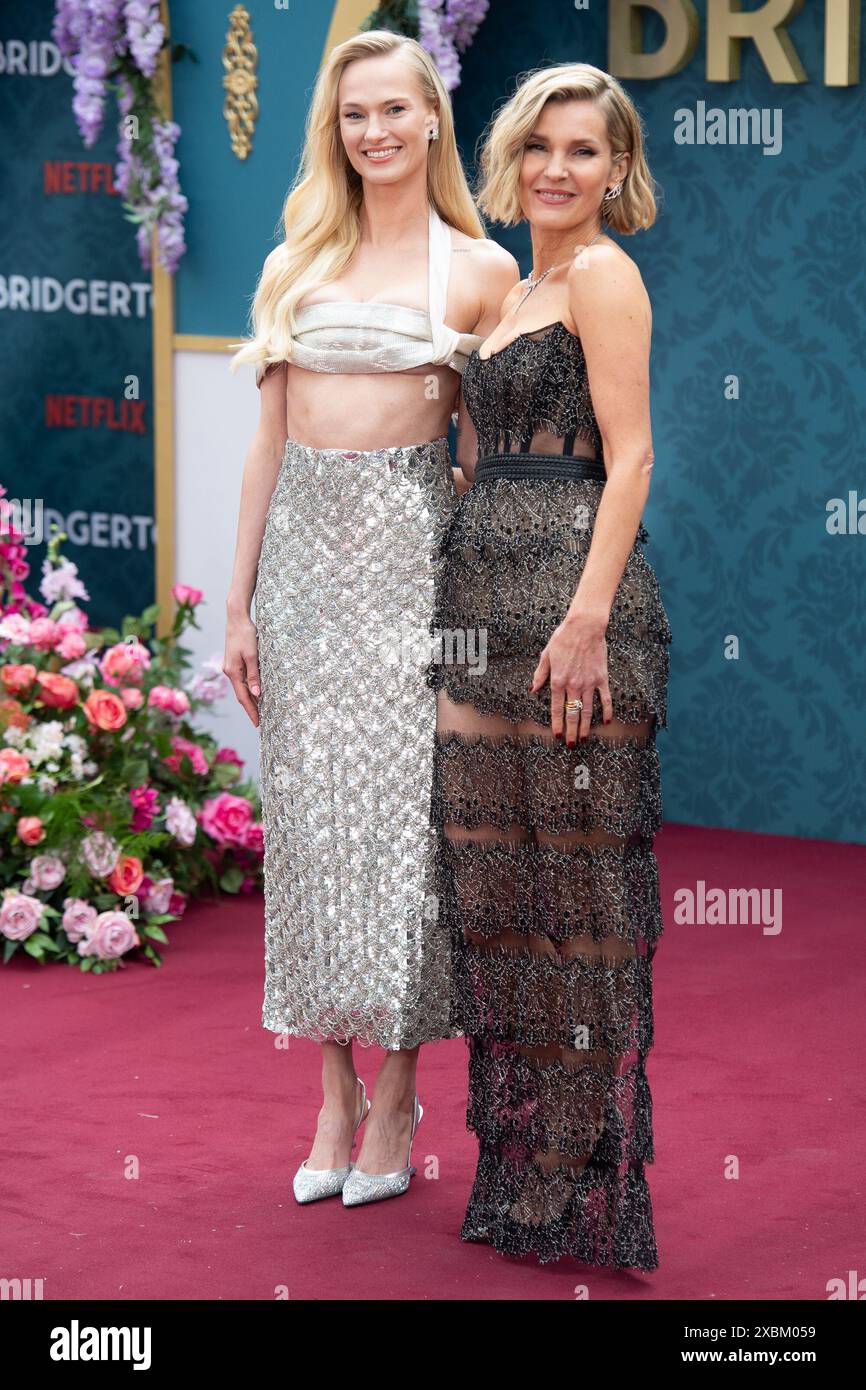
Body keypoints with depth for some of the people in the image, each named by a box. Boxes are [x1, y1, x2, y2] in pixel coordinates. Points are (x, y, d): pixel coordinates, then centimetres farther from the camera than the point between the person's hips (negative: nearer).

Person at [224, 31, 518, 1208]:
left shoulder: (478, 272, 2)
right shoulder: (296, 266, 12)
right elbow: (269, 442, 12)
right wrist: (240, 605, 8)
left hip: (409, 548, -3)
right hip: (303, 546, 3)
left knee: (401, 816, -3)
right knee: (311, 822, 4)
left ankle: (395, 1108, 7)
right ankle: (334, 1103, 13)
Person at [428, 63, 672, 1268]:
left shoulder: (604, 275, -5)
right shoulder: (516, 292, 21)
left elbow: (629, 456, -13)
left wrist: (589, 619, -21)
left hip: (567, 590, -9)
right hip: (484, 601, 9)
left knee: (578, 876, -4)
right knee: (496, 878, 9)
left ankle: (589, 1179, 2)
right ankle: (521, 1171, 17)